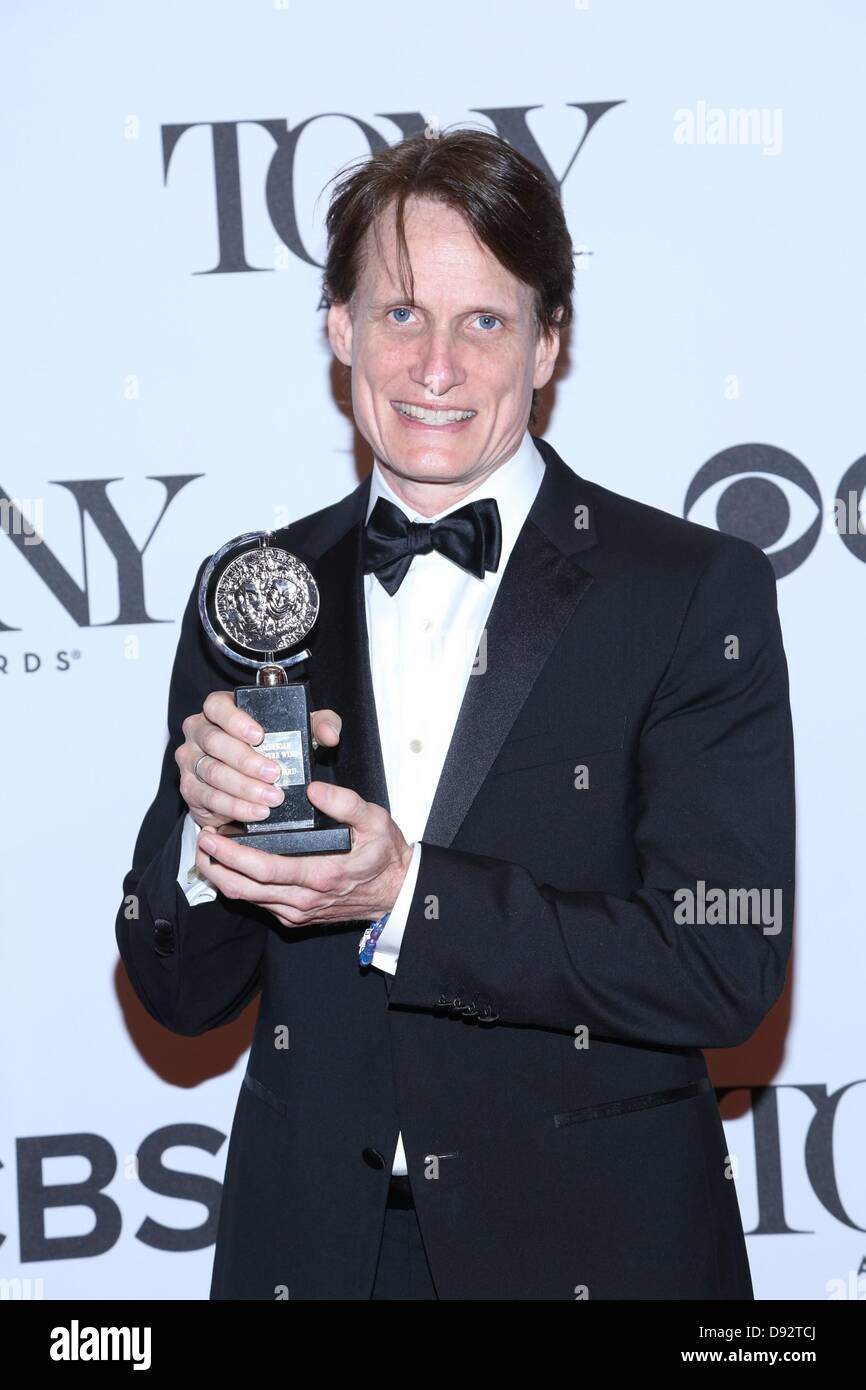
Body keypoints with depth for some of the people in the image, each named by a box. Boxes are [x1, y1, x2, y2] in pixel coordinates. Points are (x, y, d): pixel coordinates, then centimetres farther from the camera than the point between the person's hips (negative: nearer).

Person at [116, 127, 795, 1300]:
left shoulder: (700, 590, -8)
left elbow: (730, 968, -15)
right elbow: (181, 996, 2)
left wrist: (407, 897, -23)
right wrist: (209, 832, -18)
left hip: (597, 1243, -2)